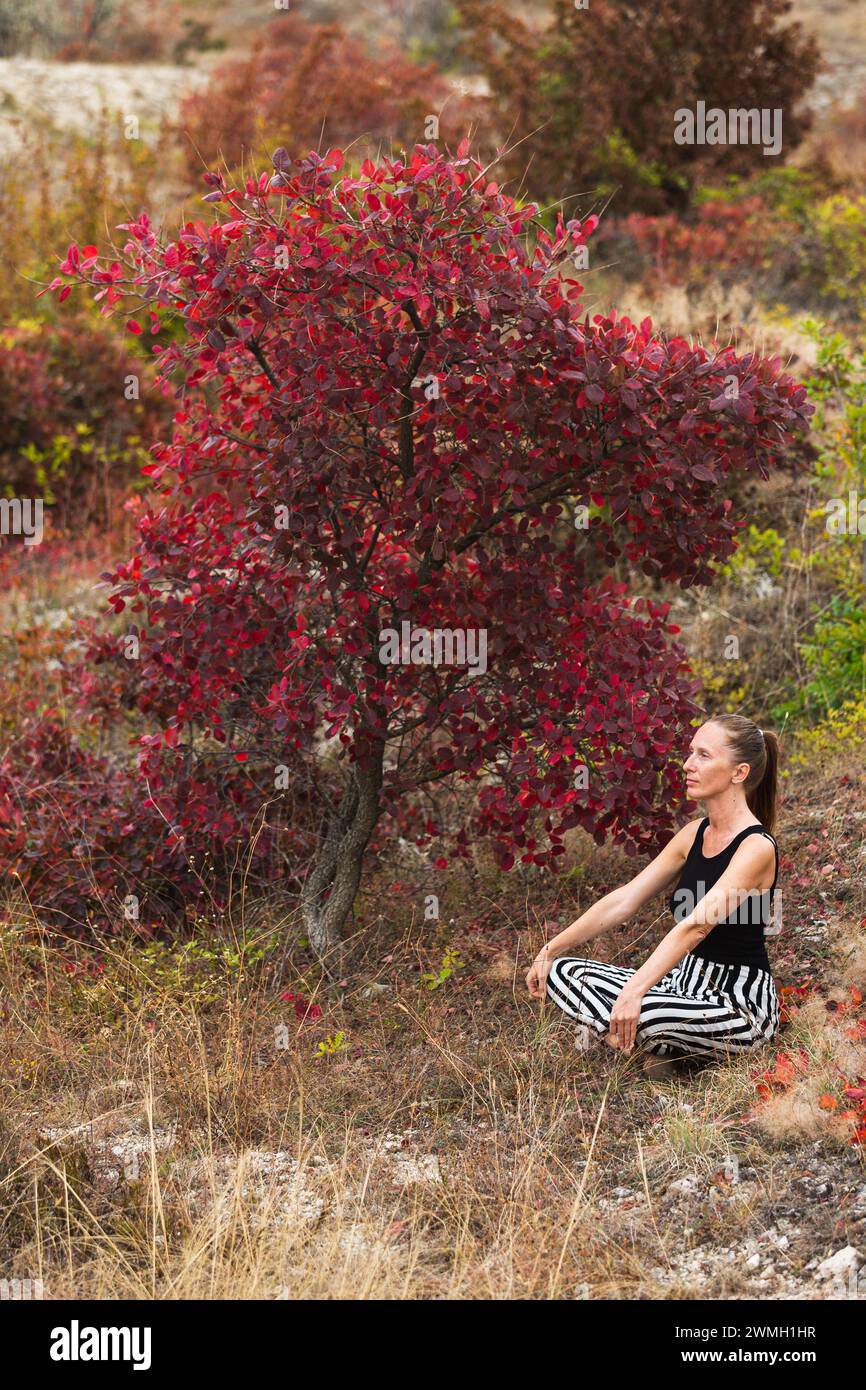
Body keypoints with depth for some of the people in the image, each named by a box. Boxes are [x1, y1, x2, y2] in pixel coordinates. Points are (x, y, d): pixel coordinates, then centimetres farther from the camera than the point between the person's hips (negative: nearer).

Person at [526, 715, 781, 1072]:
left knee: (640, 1014, -38)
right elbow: (623, 900, 5)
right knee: (562, 971, -7)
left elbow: (696, 925, -32)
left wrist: (635, 992, -42)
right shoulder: (695, 833, 7)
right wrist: (552, 949, -4)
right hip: (684, 983, 8)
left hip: (741, 1006, -8)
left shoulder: (757, 847, -18)